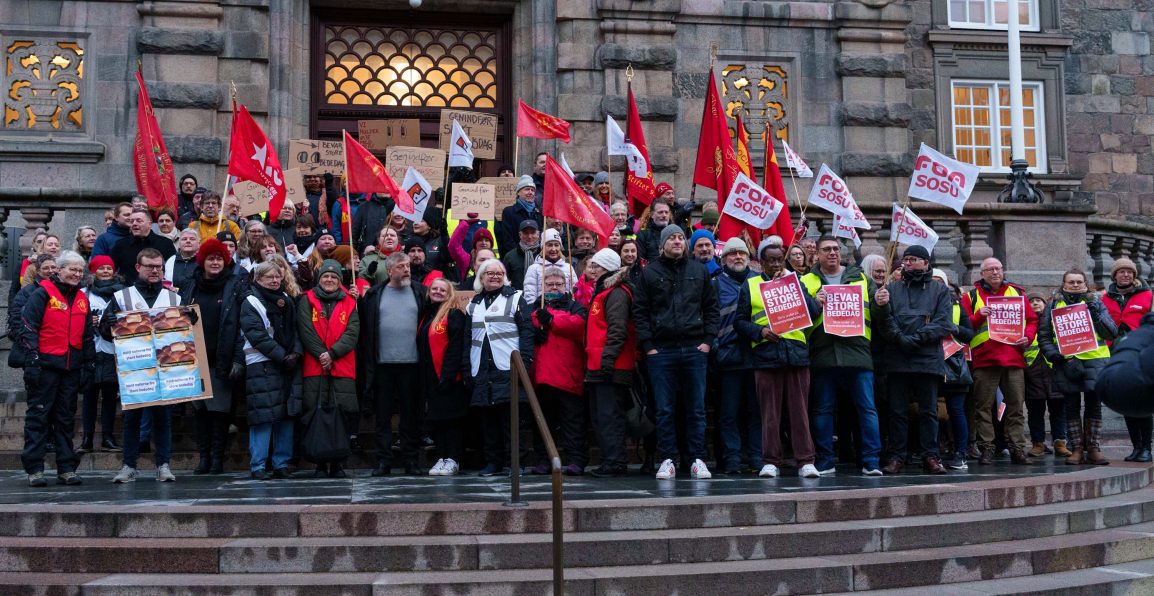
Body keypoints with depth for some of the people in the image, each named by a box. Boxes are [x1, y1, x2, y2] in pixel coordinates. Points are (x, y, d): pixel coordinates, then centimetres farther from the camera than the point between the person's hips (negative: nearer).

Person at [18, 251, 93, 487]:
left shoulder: (82, 299, 16)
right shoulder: (43, 293, -2)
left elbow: (87, 336, 22)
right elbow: (28, 327, -8)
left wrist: (89, 365, 16)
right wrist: (32, 359, -16)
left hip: (72, 367, 6)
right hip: (46, 364, -6)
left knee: (66, 419, 8)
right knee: (38, 416, -2)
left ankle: (66, 468, 11)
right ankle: (34, 469, 1)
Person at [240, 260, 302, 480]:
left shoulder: (287, 301, 16)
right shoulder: (251, 304, -2)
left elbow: (295, 330, 12)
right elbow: (258, 336, -11)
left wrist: (295, 353, -6)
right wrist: (282, 356, -15)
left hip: (288, 364, 6)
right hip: (261, 365, -6)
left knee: (286, 415, 5)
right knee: (263, 416, -9)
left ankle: (281, 464, 11)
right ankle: (257, 466, -3)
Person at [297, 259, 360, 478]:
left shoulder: (349, 303, 13)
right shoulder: (307, 301, 10)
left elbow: (352, 333, 2)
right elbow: (306, 331, -1)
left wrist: (332, 354, -11)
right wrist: (321, 355, -11)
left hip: (343, 368, 1)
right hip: (314, 368, -1)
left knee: (342, 414, -4)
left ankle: (338, 464, 4)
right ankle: (320, 464, 4)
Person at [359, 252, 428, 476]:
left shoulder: (420, 292, 6)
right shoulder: (375, 294, 6)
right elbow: (365, 328, 3)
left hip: (411, 363, 0)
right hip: (383, 364, 0)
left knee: (411, 414, 5)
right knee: (383, 414, 5)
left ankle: (410, 460, 13)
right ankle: (383, 460, 12)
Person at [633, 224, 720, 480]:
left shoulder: (699, 271, 11)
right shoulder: (650, 273, 5)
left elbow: (711, 307, 11)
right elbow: (639, 311, 2)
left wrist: (708, 340, 0)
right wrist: (648, 345, -5)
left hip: (694, 349, 1)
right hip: (661, 351, -1)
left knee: (696, 408, 4)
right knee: (664, 410, 2)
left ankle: (697, 459, 10)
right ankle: (668, 460, 9)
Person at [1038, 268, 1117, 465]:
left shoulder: (1096, 303, 11)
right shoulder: (1053, 306, 11)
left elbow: (1112, 332, 4)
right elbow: (1043, 336, 11)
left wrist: (1096, 315, -11)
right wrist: (1053, 355, -6)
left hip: (1094, 359, 0)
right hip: (1067, 361, 0)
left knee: (1093, 405, -1)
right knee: (1072, 407, 3)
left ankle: (1094, 449, 7)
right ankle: (1077, 449, 9)